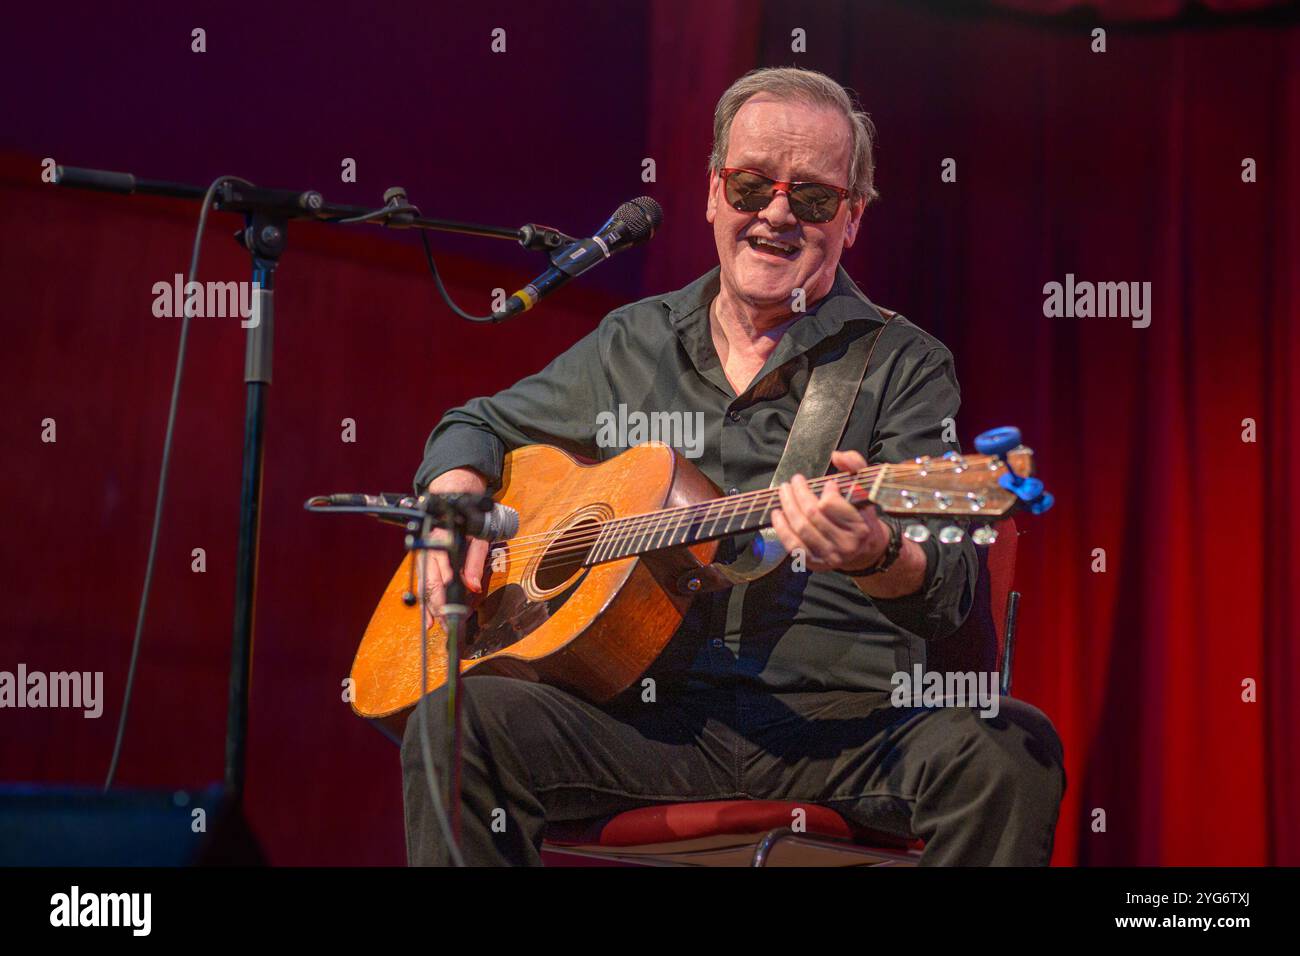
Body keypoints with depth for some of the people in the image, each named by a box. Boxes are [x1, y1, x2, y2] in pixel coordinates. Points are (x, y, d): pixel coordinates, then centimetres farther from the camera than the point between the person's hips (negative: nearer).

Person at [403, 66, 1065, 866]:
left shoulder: (904, 365, 4)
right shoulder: (633, 344, 16)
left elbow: (948, 592, -9)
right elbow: (482, 424, 30)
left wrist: (877, 555, -34)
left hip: (847, 725, -2)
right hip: (657, 716, 2)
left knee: (1012, 753, -32)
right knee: (455, 719, -25)